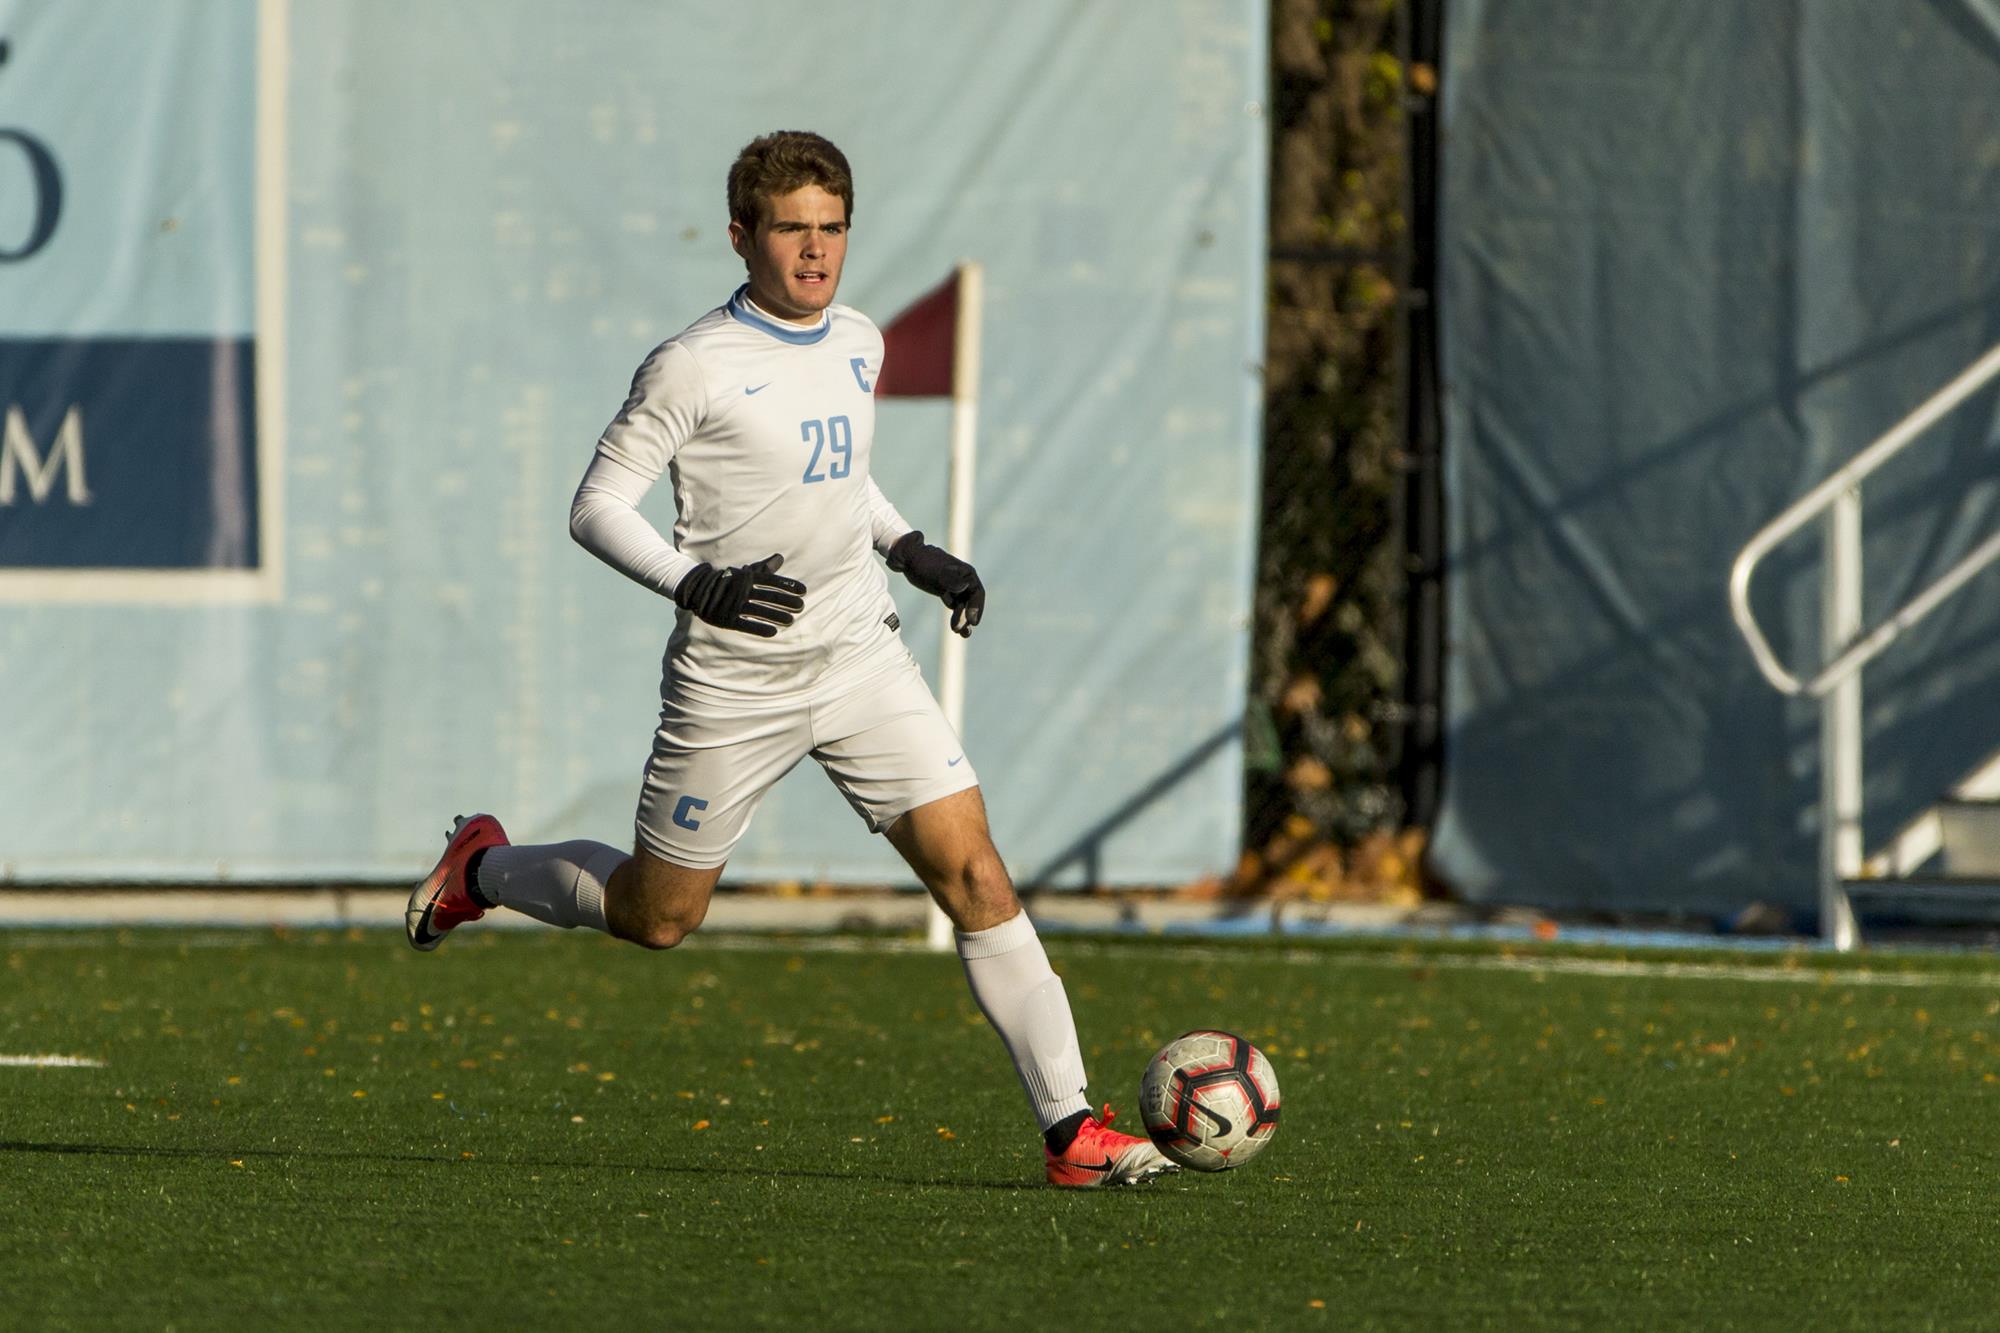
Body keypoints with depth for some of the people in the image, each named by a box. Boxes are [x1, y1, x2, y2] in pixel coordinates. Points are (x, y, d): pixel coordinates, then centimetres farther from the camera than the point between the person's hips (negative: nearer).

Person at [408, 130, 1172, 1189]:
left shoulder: (858, 344, 8)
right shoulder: (694, 368, -13)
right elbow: (597, 506, -12)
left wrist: (912, 552, 14)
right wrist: (696, 582, -25)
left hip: (862, 663, 5)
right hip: (733, 684, -5)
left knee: (972, 871, -10)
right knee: (655, 917, 9)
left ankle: (1069, 1128, -12)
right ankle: (484, 869, 40)